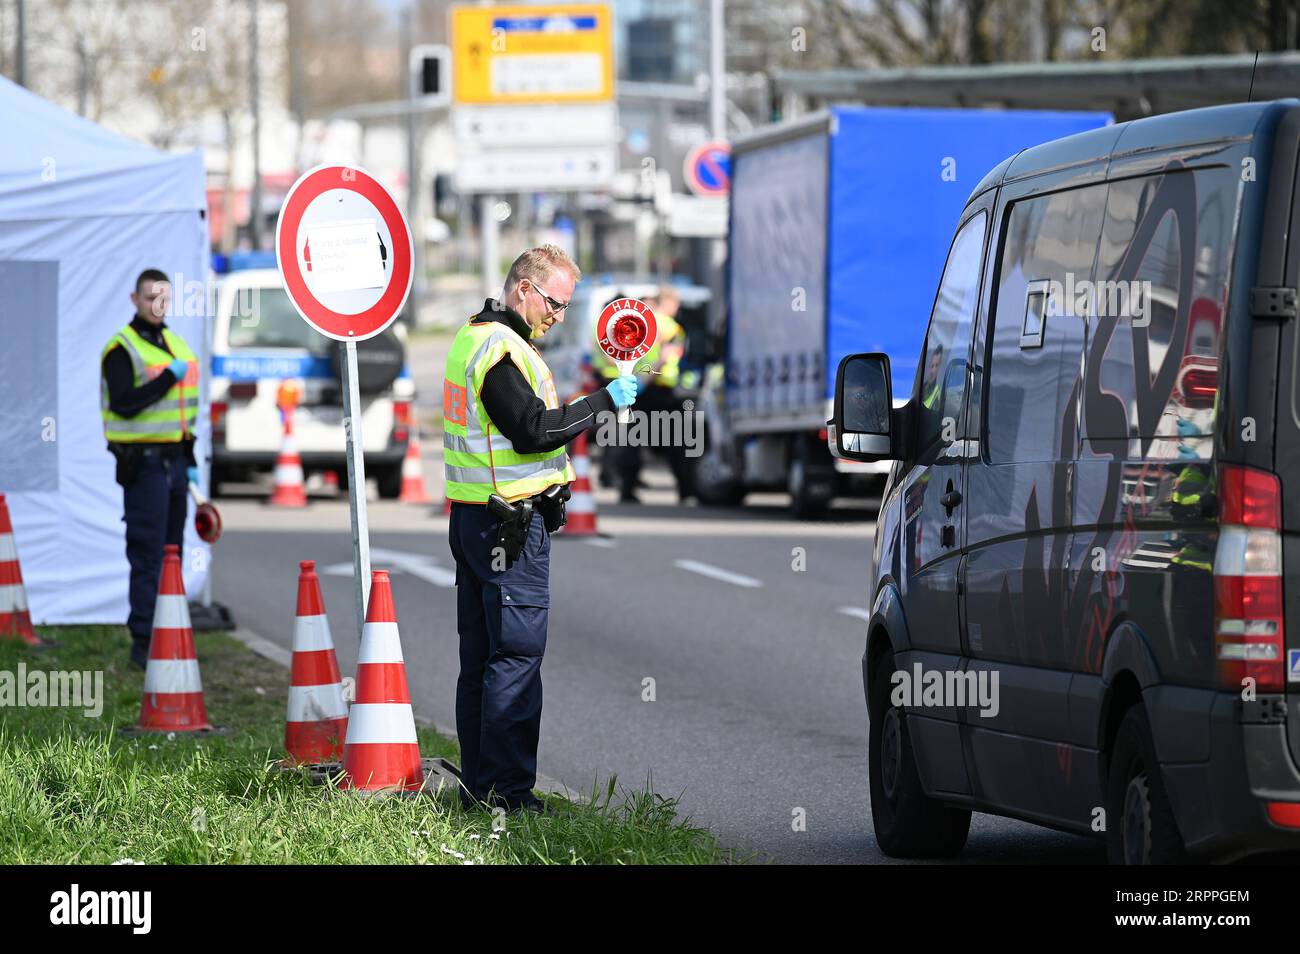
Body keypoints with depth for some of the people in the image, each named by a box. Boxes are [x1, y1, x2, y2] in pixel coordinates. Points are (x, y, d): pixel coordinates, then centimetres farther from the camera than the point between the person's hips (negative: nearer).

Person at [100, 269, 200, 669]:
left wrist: (190, 462, 18)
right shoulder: (122, 349, -9)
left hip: (174, 461, 8)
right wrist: (169, 377, -19)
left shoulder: (177, 344, 15)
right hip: (143, 463, -8)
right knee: (147, 554, -9)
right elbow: (125, 404, -21)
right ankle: (143, 643, -7)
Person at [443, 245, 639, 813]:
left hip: (471, 517, 11)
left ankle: (478, 784, 16)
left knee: (481, 654, 12)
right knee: (517, 655, -8)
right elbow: (533, 430, -21)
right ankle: (506, 789, -9)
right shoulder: (502, 349, -16)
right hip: (511, 522, -11)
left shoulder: (474, 338, 17)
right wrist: (604, 403, -16)